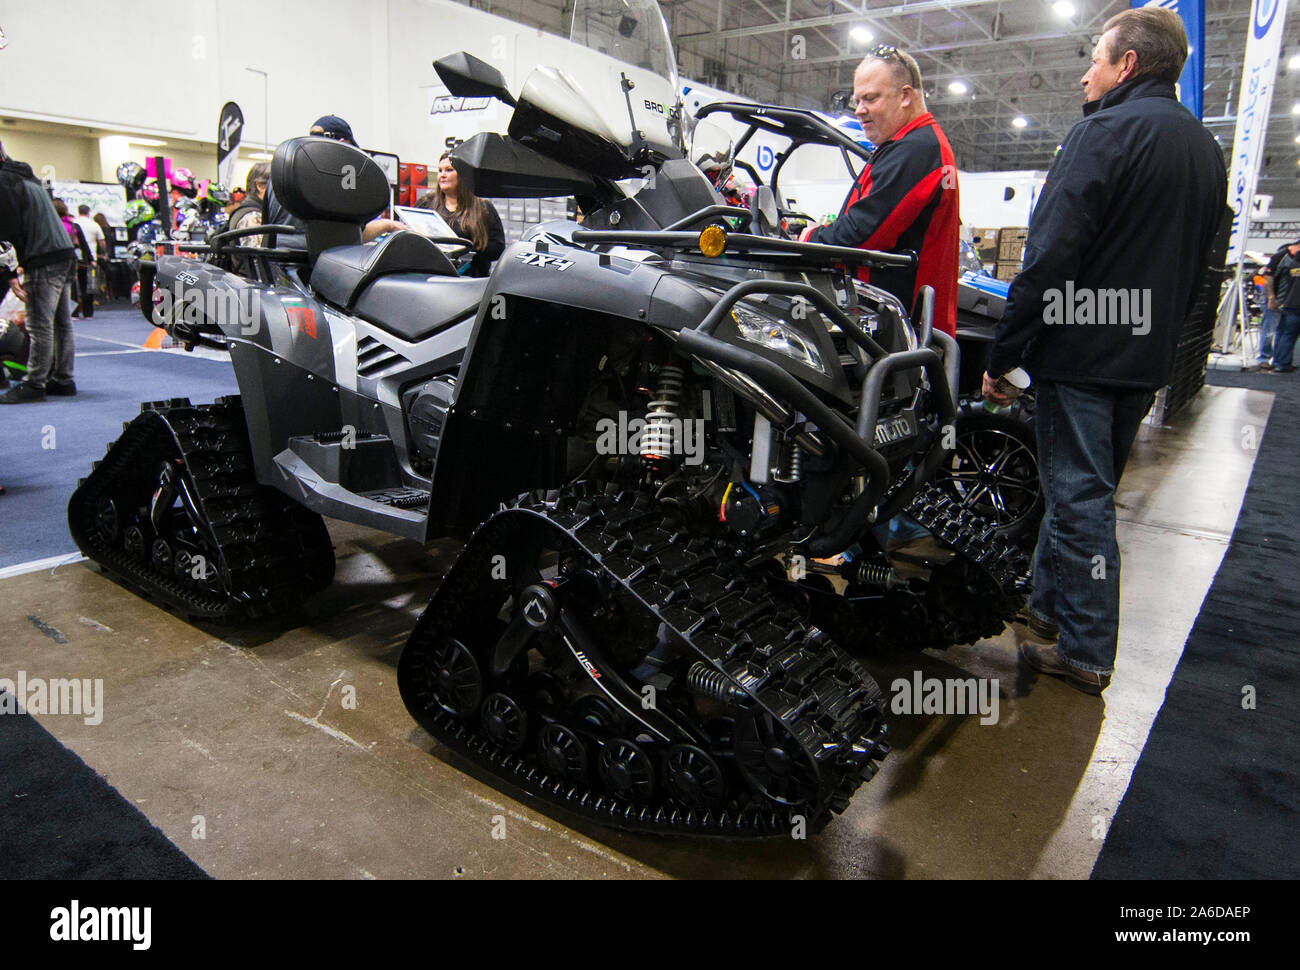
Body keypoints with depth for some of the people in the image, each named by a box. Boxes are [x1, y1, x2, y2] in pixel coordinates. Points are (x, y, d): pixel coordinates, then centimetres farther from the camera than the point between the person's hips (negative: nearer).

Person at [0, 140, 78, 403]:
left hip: (44, 262, -9)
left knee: (39, 325, -7)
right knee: (61, 322, 11)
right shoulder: (27, 176, 22)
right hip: (65, 255, 9)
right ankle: (63, 379, 16)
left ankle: (34, 384, -5)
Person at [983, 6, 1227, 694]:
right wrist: (1160, 338, 22)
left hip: (1083, 352, -8)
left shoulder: (1107, 131, -11)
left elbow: (1050, 256, -19)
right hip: (1147, 360, 8)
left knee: (1079, 496, -2)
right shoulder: (1204, 148, 16)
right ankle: (1048, 605, 32)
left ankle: (1085, 652, 6)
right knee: (1086, 488, 18)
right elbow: (1196, 268, 19)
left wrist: (1003, 354, -16)